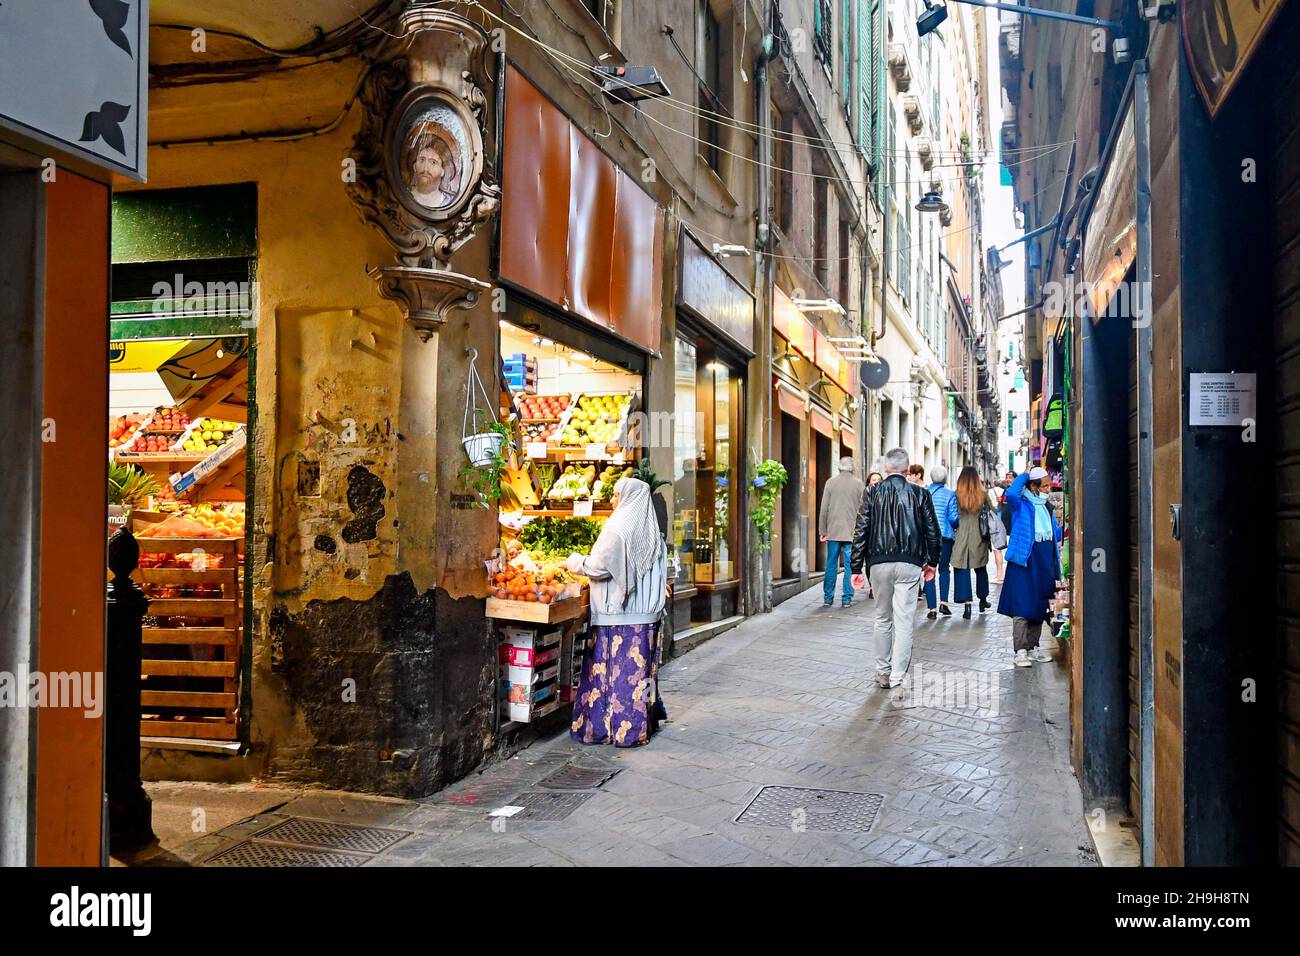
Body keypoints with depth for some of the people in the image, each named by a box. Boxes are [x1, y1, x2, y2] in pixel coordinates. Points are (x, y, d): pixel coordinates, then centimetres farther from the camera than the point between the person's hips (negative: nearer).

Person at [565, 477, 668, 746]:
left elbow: (600, 566, -14)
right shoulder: (650, 530, 11)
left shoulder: (618, 527, -13)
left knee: (616, 669, -2)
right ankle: (643, 722, 18)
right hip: (646, 613, 8)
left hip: (617, 613, -7)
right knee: (641, 668, 12)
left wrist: (574, 562, 2)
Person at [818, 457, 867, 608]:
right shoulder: (859, 484, -1)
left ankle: (828, 598, 13)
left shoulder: (831, 482, 1)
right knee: (849, 566, 5)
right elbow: (863, 509, 0)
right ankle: (847, 599, 6)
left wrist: (822, 530, 5)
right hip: (852, 532, -1)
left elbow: (824, 509, 1)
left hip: (833, 531, 1)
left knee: (831, 565, 8)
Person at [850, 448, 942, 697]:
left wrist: (857, 567, 4)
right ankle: (897, 680, -4)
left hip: (879, 563, 1)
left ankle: (882, 672, 25)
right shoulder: (919, 494, 1)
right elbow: (933, 531, 4)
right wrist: (931, 561, 18)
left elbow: (861, 531, -1)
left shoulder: (873, 493, 1)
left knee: (883, 618, 16)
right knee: (904, 621, -1)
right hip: (909, 564, -1)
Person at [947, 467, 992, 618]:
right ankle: (983, 600, 35)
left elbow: (953, 518, -9)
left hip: (962, 538, -3)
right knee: (981, 569, 20)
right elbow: (991, 514, 5)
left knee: (963, 571, 2)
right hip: (980, 539, 3)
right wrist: (989, 537, 17)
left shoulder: (956, 496, -10)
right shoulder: (983, 495, -3)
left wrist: (953, 531, 10)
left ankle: (967, 604, -5)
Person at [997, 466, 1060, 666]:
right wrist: (1024, 475, -14)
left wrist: (1054, 564, 15)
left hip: (1044, 559, 8)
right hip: (1025, 558, -8)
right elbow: (1011, 493, -31)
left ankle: (1033, 647, 22)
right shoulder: (1022, 504, -7)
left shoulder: (1045, 505, 14)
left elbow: (1053, 531, 20)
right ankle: (1021, 650, -6)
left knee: (1040, 605, 13)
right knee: (1022, 606, -8)